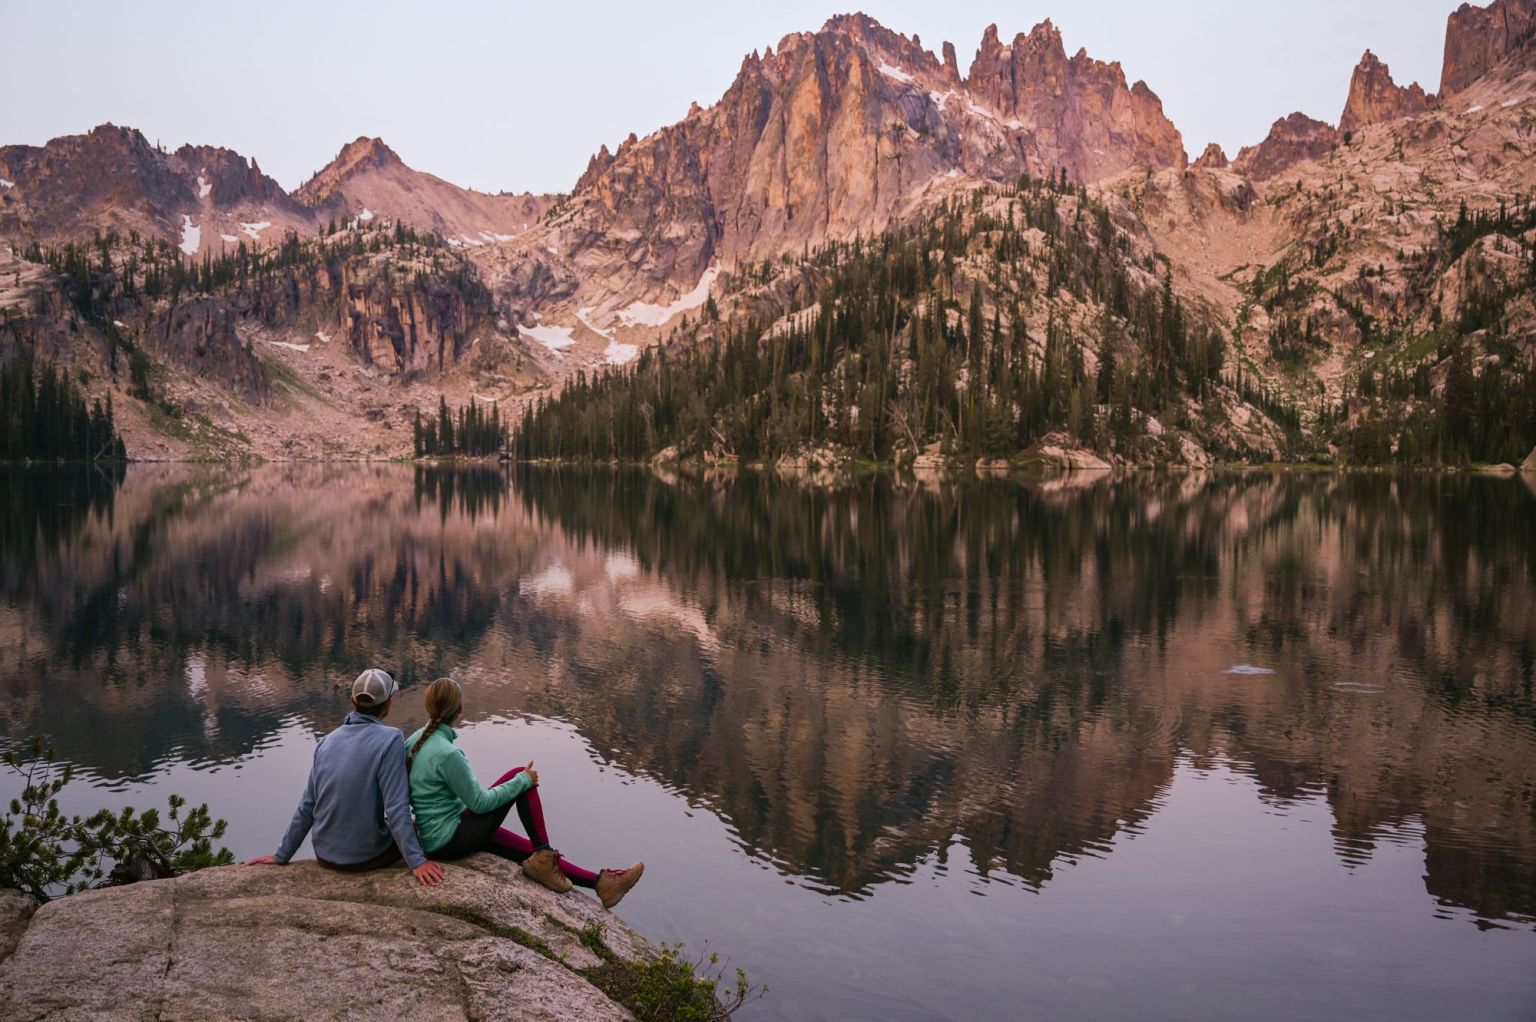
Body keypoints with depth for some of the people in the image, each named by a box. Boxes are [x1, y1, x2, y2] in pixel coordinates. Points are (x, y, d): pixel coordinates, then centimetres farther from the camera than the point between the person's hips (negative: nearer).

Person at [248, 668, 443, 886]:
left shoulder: (327, 742, 0)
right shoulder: (389, 739, -17)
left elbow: (306, 807, 3)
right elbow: (396, 809, -22)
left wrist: (281, 856, 13)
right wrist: (417, 862, -20)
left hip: (326, 856, 5)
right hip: (367, 856, -5)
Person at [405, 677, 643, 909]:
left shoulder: (414, 740, 2)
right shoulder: (446, 753, -25)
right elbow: (480, 802, -17)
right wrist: (524, 781, -7)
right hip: (450, 840, -9)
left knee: (530, 849, 9)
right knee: (520, 775, -7)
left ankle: (600, 882, 10)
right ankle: (543, 860, 1)